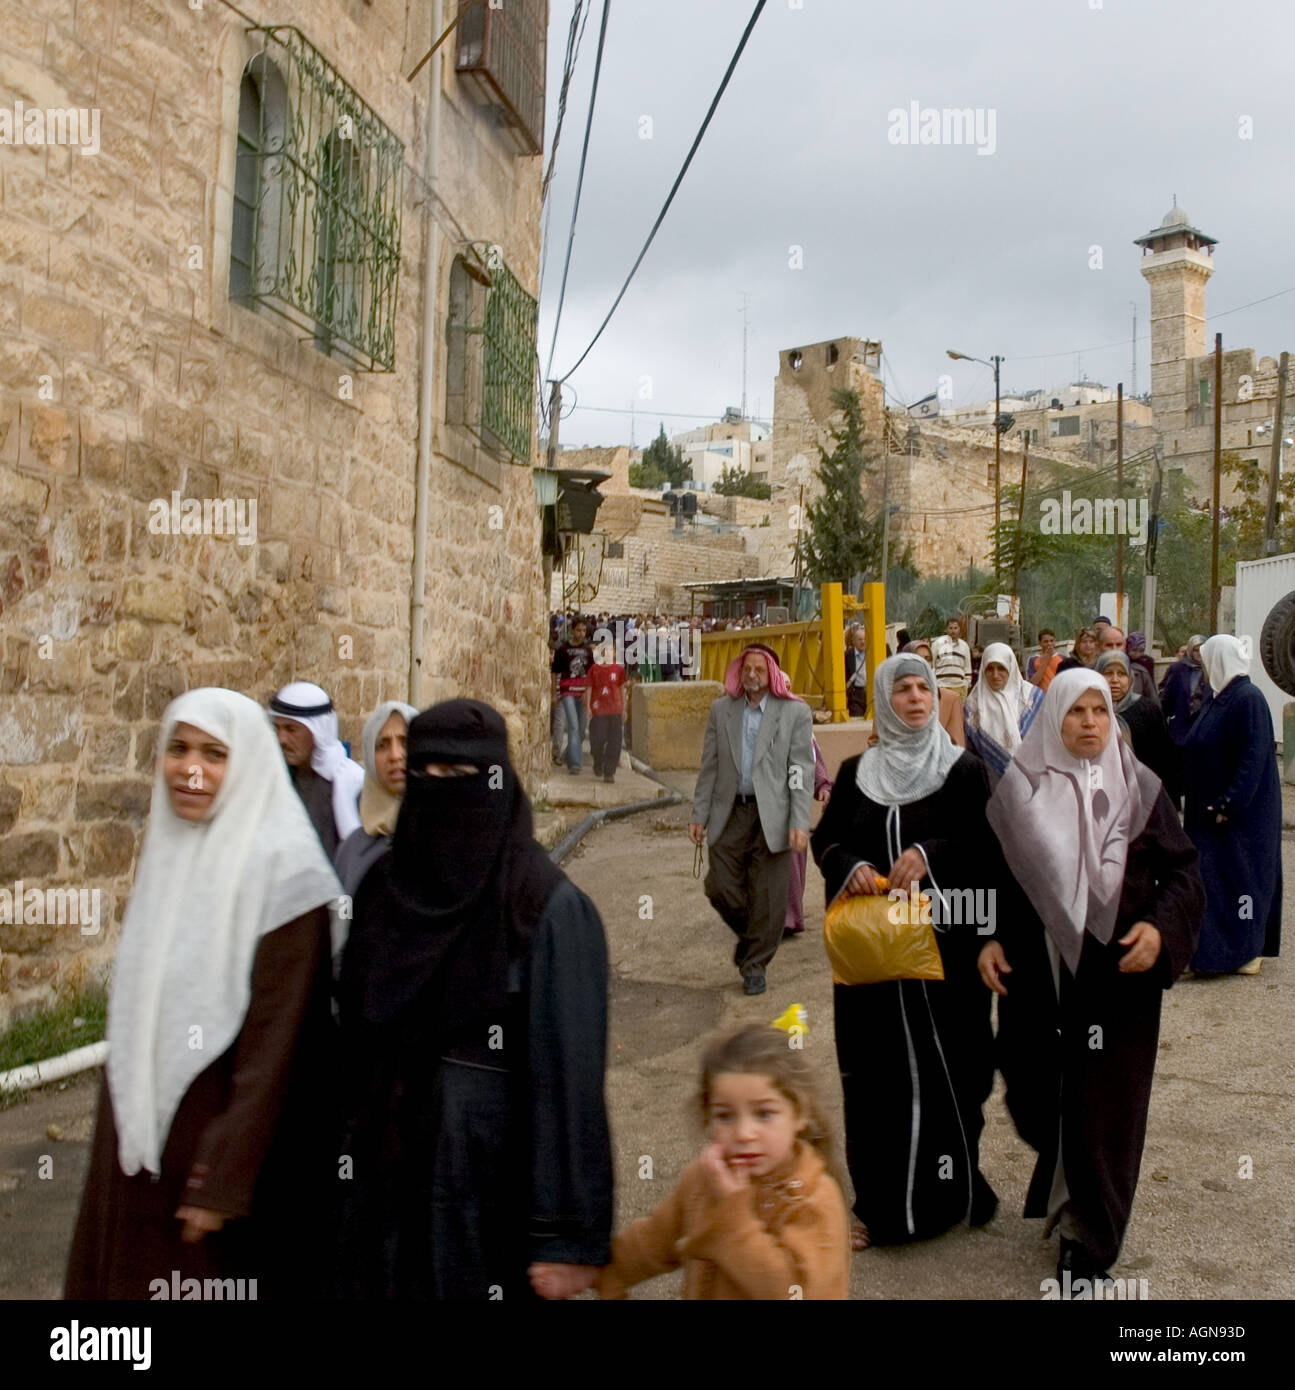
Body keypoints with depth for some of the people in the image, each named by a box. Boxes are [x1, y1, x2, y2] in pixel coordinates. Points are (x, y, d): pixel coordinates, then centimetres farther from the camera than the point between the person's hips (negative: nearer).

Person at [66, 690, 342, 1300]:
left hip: (224, 1115, -7)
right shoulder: (166, 847, 5)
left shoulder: (281, 864, -17)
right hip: (142, 1115, 7)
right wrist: (126, 1116, 12)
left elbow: (276, 1032, -18)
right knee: (127, 1266, 17)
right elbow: (139, 994, 12)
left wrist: (225, 1178, -18)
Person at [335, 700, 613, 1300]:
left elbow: (568, 1068, -17)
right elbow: (351, 1036, 9)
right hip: (384, 1168, 5)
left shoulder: (550, 907, -13)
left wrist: (568, 1235, -19)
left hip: (489, 1177, -5)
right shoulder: (385, 885, 4)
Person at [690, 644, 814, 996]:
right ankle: (748, 935, 30)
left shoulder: (795, 712, 0)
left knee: (768, 895, 1)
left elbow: (802, 772, -4)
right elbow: (709, 766, 10)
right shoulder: (721, 710, 9)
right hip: (730, 812, 3)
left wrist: (799, 823, -11)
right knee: (720, 887, 0)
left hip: (771, 815, -3)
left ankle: (755, 963, 18)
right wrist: (699, 815, 5)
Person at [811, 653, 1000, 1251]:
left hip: (945, 946, -2)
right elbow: (825, 839, 9)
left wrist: (931, 854, -21)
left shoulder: (964, 769, 0)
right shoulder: (855, 772, 9)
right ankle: (882, 1201, 17)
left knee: (943, 1065, 0)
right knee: (876, 1070, 5)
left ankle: (944, 1194, 17)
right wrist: (849, 865, -12)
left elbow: (989, 847, -6)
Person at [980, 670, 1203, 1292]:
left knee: (1105, 1107, 2)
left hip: (1118, 978, -1)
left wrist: (1161, 927, -16)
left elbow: (1183, 869, 1)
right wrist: (988, 940, -6)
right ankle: (1062, 1186, 43)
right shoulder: (1018, 790, 0)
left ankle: (1089, 1241, 19)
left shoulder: (1139, 787, -1)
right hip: (1035, 976, 1)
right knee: (1035, 1095, 10)